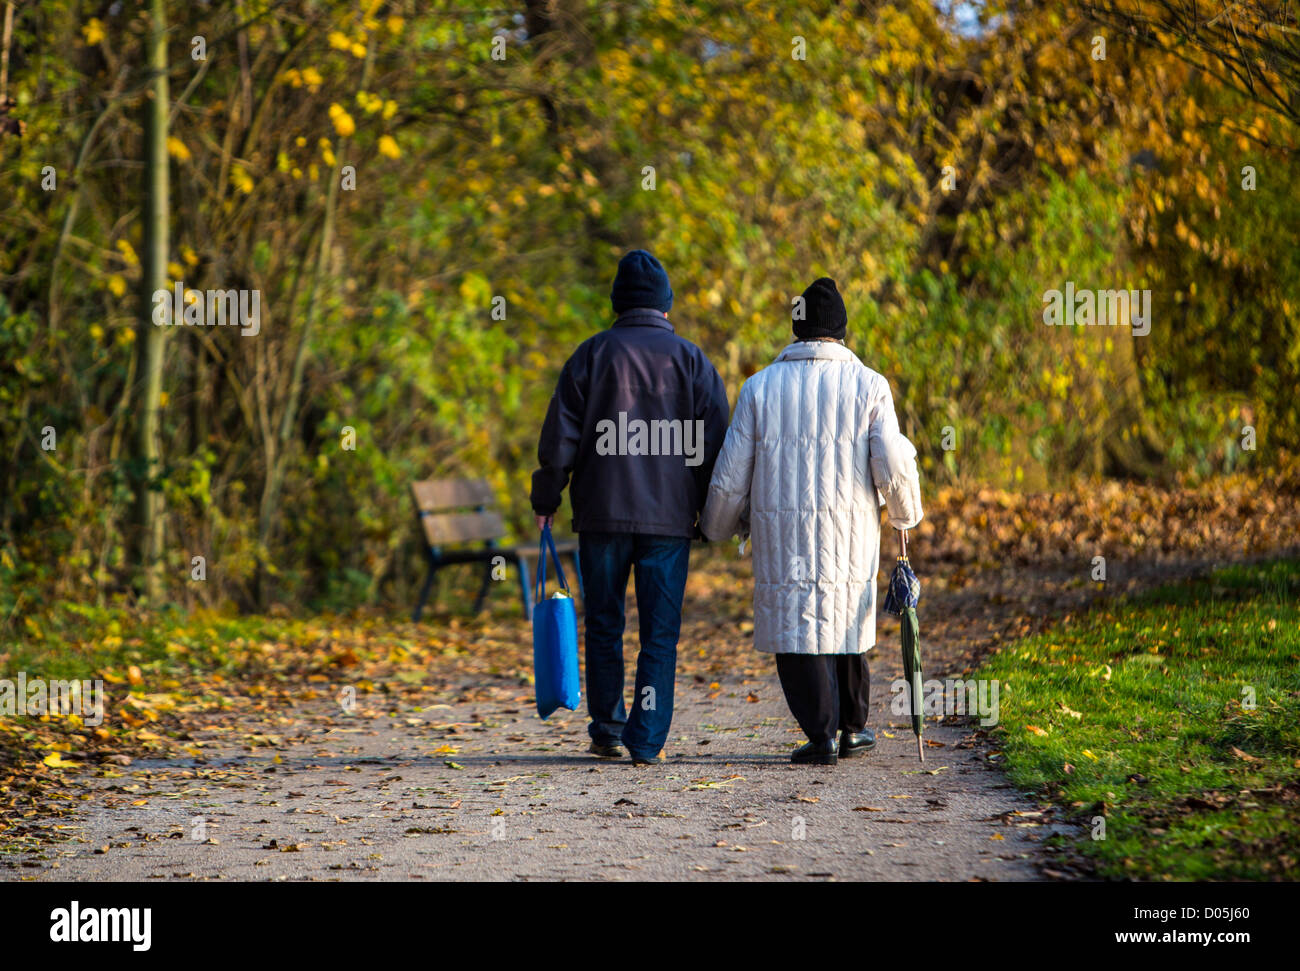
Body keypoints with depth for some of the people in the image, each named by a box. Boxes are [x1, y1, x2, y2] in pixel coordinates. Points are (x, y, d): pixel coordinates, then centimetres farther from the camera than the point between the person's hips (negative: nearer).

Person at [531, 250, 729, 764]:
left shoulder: (590, 355, 1)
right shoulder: (692, 360, 3)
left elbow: (559, 438, 0)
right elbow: (715, 446, 3)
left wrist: (545, 501, 9)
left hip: (602, 512, 0)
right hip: (670, 518, 0)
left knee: (604, 625, 13)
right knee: (660, 631, 3)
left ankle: (607, 727, 15)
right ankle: (647, 741, -1)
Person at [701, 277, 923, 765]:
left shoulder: (761, 387, 2)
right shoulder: (868, 385, -1)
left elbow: (731, 473, 4)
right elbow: (893, 464, -5)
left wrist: (719, 526, 20)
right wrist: (905, 512, 15)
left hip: (781, 532, -1)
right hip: (849, 530, 1)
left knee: (796, 625, 4)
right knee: (845, 619, 17)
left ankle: (822, 733, -4)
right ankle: (851, 727, 25)